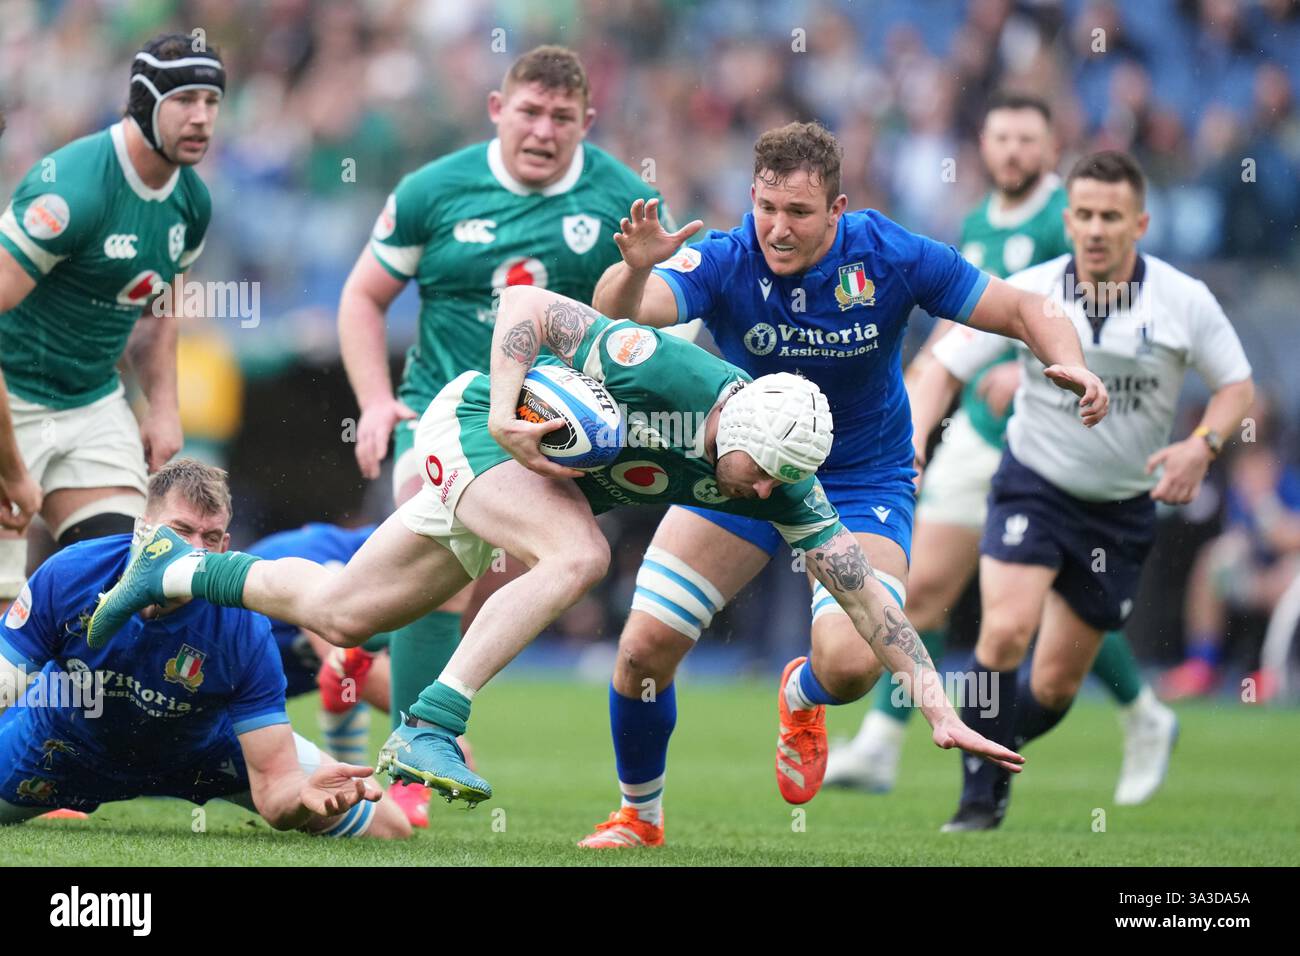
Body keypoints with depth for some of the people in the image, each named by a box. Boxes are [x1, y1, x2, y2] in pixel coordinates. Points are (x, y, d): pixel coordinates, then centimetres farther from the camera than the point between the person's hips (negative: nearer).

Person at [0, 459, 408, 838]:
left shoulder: (245, 633, -34)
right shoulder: (66, 576, -32)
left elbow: (272, 786, -33)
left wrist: (305, 797, -57)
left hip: (204, 754, -1)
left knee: (387, 830, -7)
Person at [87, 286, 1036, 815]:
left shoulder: (780, 483, -16)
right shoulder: (666, 369, -33)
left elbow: (862, 586, -13)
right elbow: (527, 303, -25)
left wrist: (938, 704, -17)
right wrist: (507, 411, -33)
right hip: (474, 422, -7)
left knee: (342, 615, 8)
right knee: (578, 555, -32)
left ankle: (178, 570, 28)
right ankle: (428, 729, -30)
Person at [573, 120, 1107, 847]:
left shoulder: (890, 257, -21)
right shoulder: (723, 264, -22)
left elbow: (1021, 309, -11)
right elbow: (618, 315, -38)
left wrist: (1070, 366, -31)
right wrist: (634, 269, -61)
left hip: (863, 481, -1)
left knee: (852, 664, -22)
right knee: (645, 646, -9)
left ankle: (803, 698, 19)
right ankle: (640, 813, 18)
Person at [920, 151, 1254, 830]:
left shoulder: (1184, 301, -11)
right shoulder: (1027, 293, -13)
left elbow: (1236, 386, 0)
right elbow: (944, 367, -7)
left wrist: (1202, 445, -20)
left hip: (1123, 507, 1)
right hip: (1034, 486, -1)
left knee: (1057, 684, 4)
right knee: (1006, 630, -25)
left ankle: (999, 764, 34)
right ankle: (979, 797, -11)